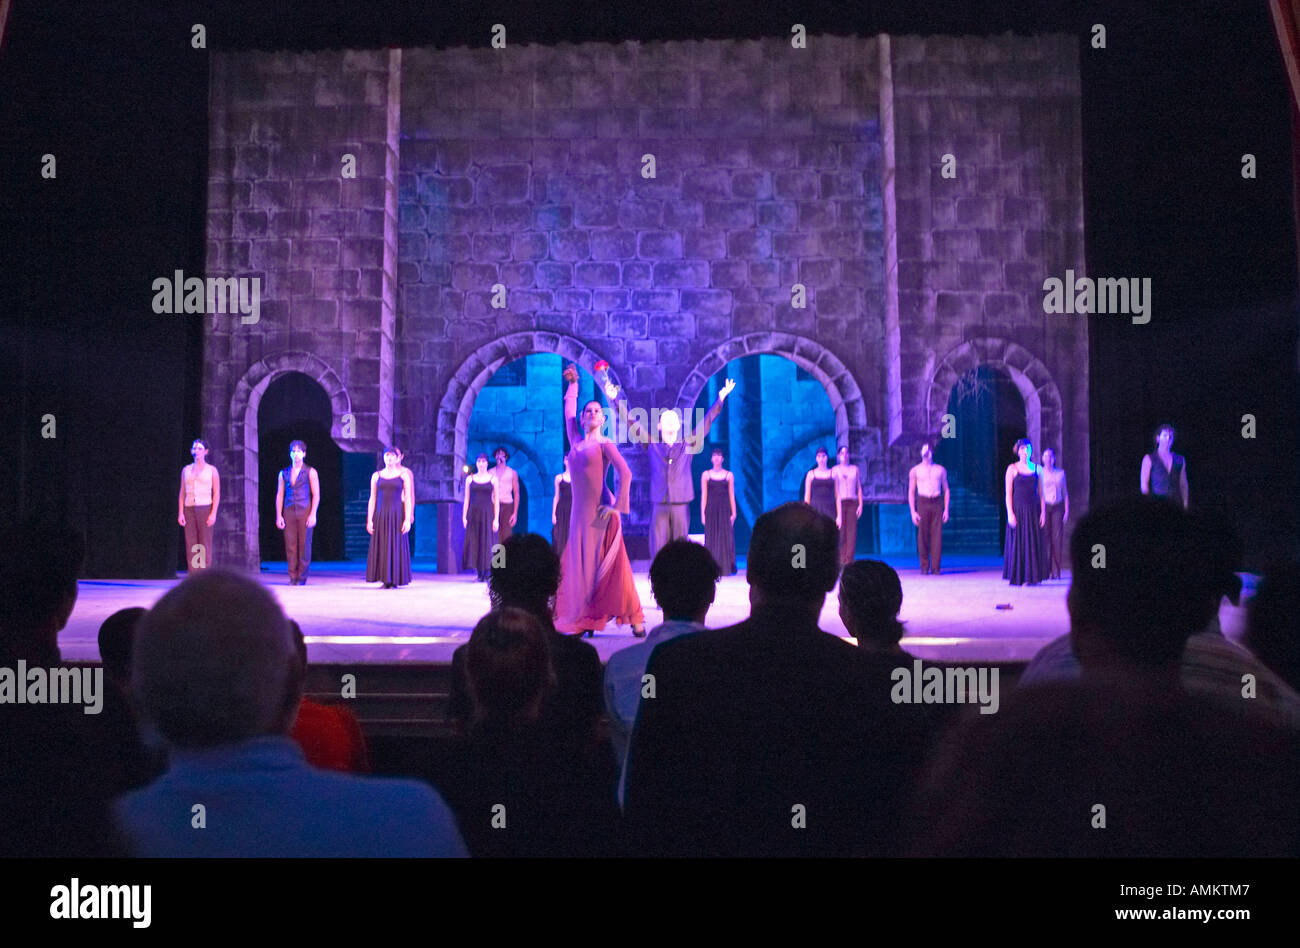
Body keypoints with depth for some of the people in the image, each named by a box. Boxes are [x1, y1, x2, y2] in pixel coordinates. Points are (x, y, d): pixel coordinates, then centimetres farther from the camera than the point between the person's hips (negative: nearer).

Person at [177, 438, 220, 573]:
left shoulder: (211, 470, 5)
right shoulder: (186, 470, 14)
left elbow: (217, 494, 1)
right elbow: (182, 493, 13)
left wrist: (213, 513, -10)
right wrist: (180, 513, 3)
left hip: (205, 509, -3)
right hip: (189, 510, 3)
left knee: (205, 545, -8)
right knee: (190, 545, -2)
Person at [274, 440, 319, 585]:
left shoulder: (310, 472, 5)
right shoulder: (284, 473, 14)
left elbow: (316, 495, 1)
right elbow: (279, 495, 12)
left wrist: (313, 514, -9)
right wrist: (278, 516, 2)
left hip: (305, 512, -2)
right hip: (289, 512, 3)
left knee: (304, 545, -4)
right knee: (290, 546, -2)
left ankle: (302, 577, 2)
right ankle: (293, 577, 2)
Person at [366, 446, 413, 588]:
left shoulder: (404, 475, 4)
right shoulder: (376, 476, 9)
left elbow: (408, 499, 0)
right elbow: (372, 499, 8)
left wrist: (407, 519, -10)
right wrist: (369, 520, 0)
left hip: (397, 515, -2)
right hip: (380, 516, 2)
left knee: (396, 547, -3)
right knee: (381, 547, 0)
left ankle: (395, 580, 2)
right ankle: (385, 581, 4)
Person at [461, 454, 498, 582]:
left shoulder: (493, 479, 4)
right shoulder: (470, 479, 9)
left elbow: (496, 501, 2)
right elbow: (466, 499, 9)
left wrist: (496, 519, -5)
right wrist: (464, 516, 0)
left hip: (487, 514, -1)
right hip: (473, 513, 2)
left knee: (486, 542, -3)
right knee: (473, 542, -2)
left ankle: (486, 573, 0)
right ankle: (479, 573, 3)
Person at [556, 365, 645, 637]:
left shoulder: (605, 444, 0)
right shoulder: (576, 441, 15)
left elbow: (625, 474, -10)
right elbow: (569, 413, 29)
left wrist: (617, 506, -15)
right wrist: (573, 385, 33)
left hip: (600, 512, -6)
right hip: (580, 512, 6)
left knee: (609, 565, -8)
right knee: (581, 566, 2)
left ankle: (635, 619, -5)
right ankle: (585, 621, 5)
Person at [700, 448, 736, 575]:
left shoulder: (729, 475, 6)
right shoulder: (706, 475, 5)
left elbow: (732, 495, 6)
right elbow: (703, 495, 4)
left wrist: (733, 513, -1)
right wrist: (703, 513, -3)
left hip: (725, 510, 0)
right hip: (711, 510, 0)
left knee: (726, 539, -3)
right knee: (712, 539, -1)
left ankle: (726, 568, 2)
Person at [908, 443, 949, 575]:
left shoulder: (941, 470, 11)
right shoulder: (915, 471, 7)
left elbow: (946, 490, 12)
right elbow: (911, 493, 5)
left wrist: (946, 510, 3)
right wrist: (913, 512, -5)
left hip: (937, 504, 1)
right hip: (923, 503, -1)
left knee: (937, 536, -7)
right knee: (923, 536, -5)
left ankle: (935, 568, -4)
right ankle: (924, 567, 5)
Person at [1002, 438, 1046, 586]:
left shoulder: (1037, 468, 9)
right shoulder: (1012, 468, 1)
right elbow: (1008, 493, -2)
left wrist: (1043, 512, 2)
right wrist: (1010, 513, -11)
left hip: (1033, 509, 3)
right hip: (1018, 508, -3)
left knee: (1034, 542, 2)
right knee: (1017, 542, -1)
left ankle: (1032, 576, 8)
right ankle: (1017, 577, 4)